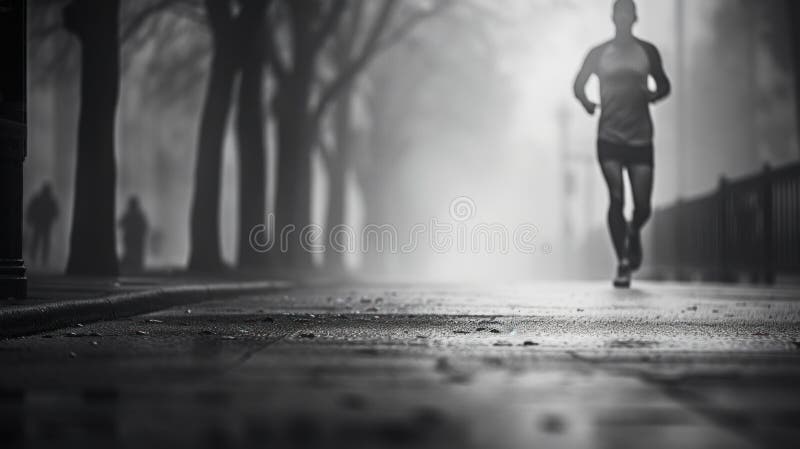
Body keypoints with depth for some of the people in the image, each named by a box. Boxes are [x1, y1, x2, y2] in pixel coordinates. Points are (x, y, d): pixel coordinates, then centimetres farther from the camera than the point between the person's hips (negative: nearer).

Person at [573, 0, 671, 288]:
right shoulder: (599, 53, 8)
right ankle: (622, 263, -7)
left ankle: (634, 234, 33)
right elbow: (579, 86, 15)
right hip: (609, 138, -1)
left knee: (643, 205, -2)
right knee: (616, 198, -13)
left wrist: (652, 95, -2)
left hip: (641, 139, 1)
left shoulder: (647, 51, 10)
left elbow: (664, 86, 18)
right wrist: (587, 103, -3)